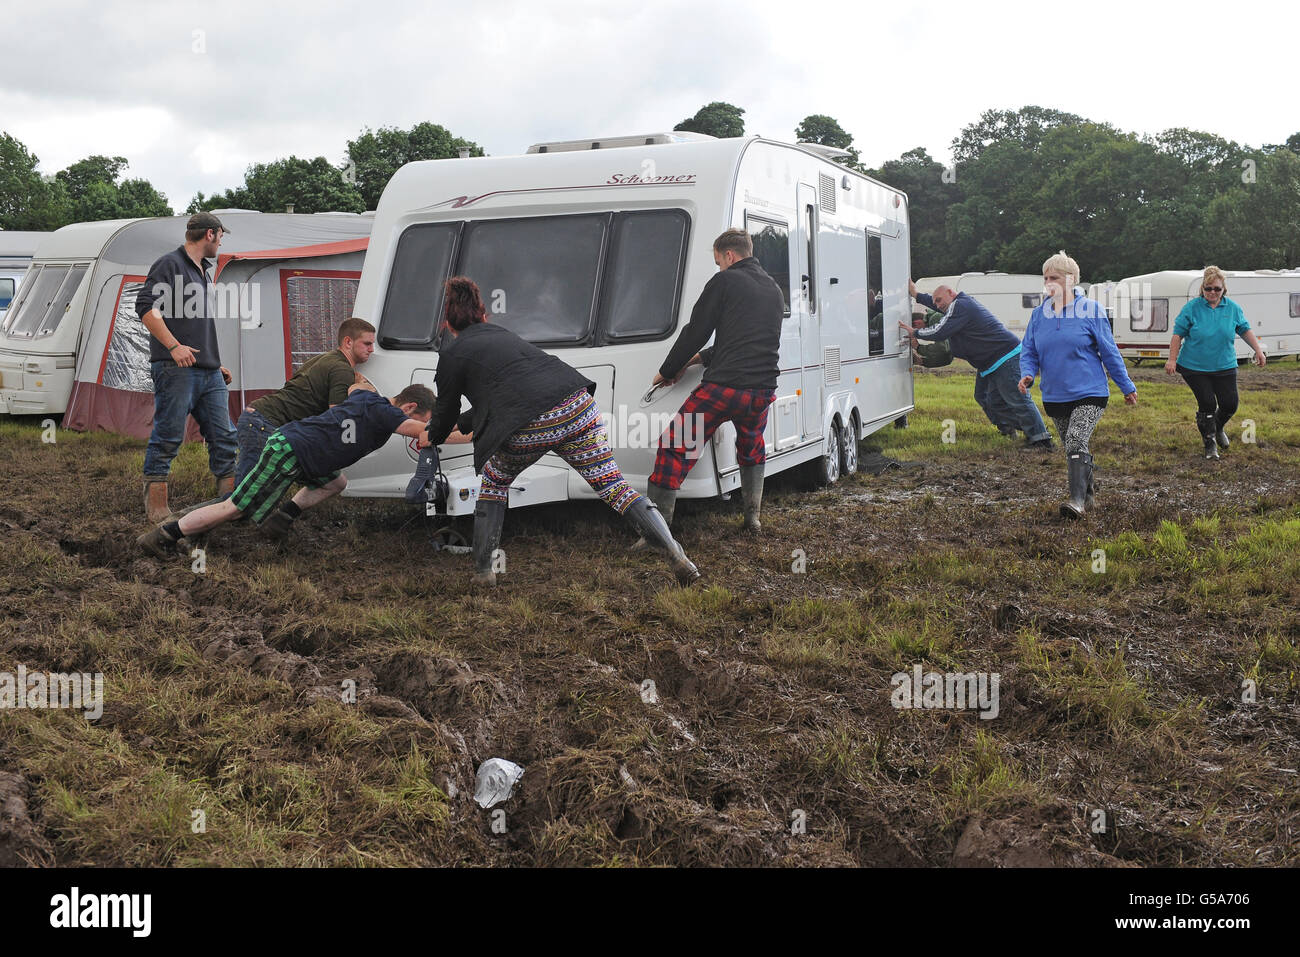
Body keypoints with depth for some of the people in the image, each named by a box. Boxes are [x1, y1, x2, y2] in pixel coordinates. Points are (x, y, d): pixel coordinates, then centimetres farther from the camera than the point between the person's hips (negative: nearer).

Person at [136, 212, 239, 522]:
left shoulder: (201, 271, 24)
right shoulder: (169, 264, -4)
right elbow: (146, 308, -15)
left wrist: (216, 363, 28)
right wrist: (173, 346, -20)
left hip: (208, 372, 9)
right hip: (176, 369, -9)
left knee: (224, 437, 5)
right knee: (168, 436, -6)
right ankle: (156, 504, 1)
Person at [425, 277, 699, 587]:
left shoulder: (452, 354, 14)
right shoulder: (501, 333, 32)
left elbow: (446, 411, 26)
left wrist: (433, 437, 48)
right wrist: (460, 423, 55)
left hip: (527, 428, -4)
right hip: (577, 408, 4)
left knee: (494, 484, 24)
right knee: (615, 487, 4)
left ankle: (483, 571, 22)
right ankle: (676, 556, -7)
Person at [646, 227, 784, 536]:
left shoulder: (724, 282, -1)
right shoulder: (774, 290, 21)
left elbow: (695, 333, 0)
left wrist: (667, 371, 13)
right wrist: (701, 358, 31)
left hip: (722, 386, -7)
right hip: (762, 391, 7)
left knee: (674, 449, -1)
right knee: (752, 448, 34)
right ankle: (753, 517, 33)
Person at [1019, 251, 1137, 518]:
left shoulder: (1091, 309, -6)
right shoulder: (1039, 314, 4)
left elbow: (1109, 352, -1)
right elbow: (1028, 351, 8)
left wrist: (1127, 387, 3)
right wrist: (1027, 375, -13)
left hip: (1089, 393, -5)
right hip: (1055, 396, 5)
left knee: (1076, 444, -21)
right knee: (1073, 450, 15)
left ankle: (1077, 500, -24)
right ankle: (1089, 490, 34)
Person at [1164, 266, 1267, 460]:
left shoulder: (1233, 308, 2)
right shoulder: (1192, 308, -7)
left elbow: (1245, 330, 13)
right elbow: (1178, 334, -5)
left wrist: (1258, 351, 9)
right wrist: (1172, 359, -10)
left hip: (1224, 367, 3)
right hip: (1195, 367, -3)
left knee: (1229, 404, 1)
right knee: (1207, 404, -8)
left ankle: (1218, 428, 34)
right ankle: (1209, 443, 10)